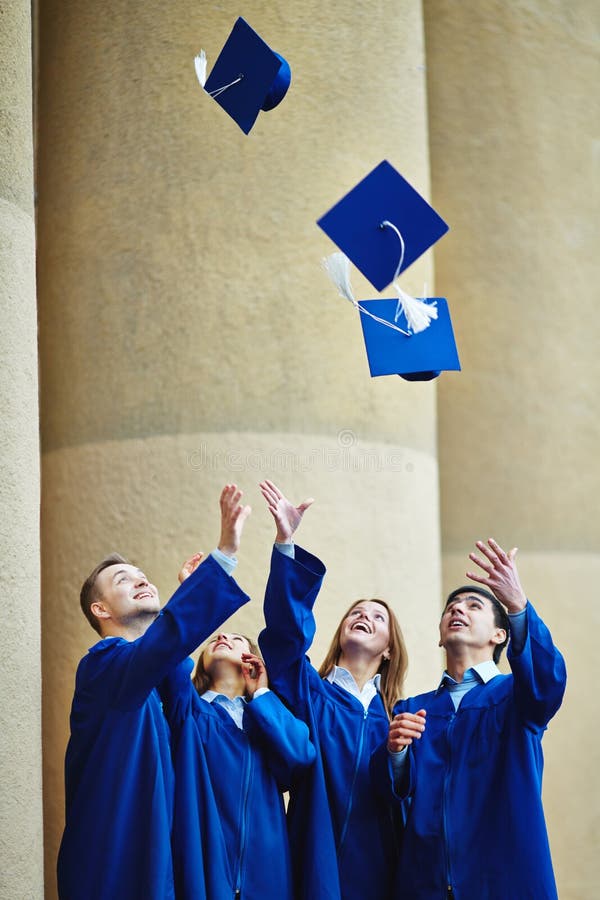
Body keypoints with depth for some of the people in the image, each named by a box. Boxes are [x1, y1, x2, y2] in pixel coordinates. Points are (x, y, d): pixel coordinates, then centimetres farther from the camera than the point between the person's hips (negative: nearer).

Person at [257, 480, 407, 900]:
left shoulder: (393, 716, 14)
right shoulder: (308, 692, 6)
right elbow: (286, 631, -11)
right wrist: (285, 544, -22)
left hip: (377, 864, 3)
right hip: (319, 862, -2)